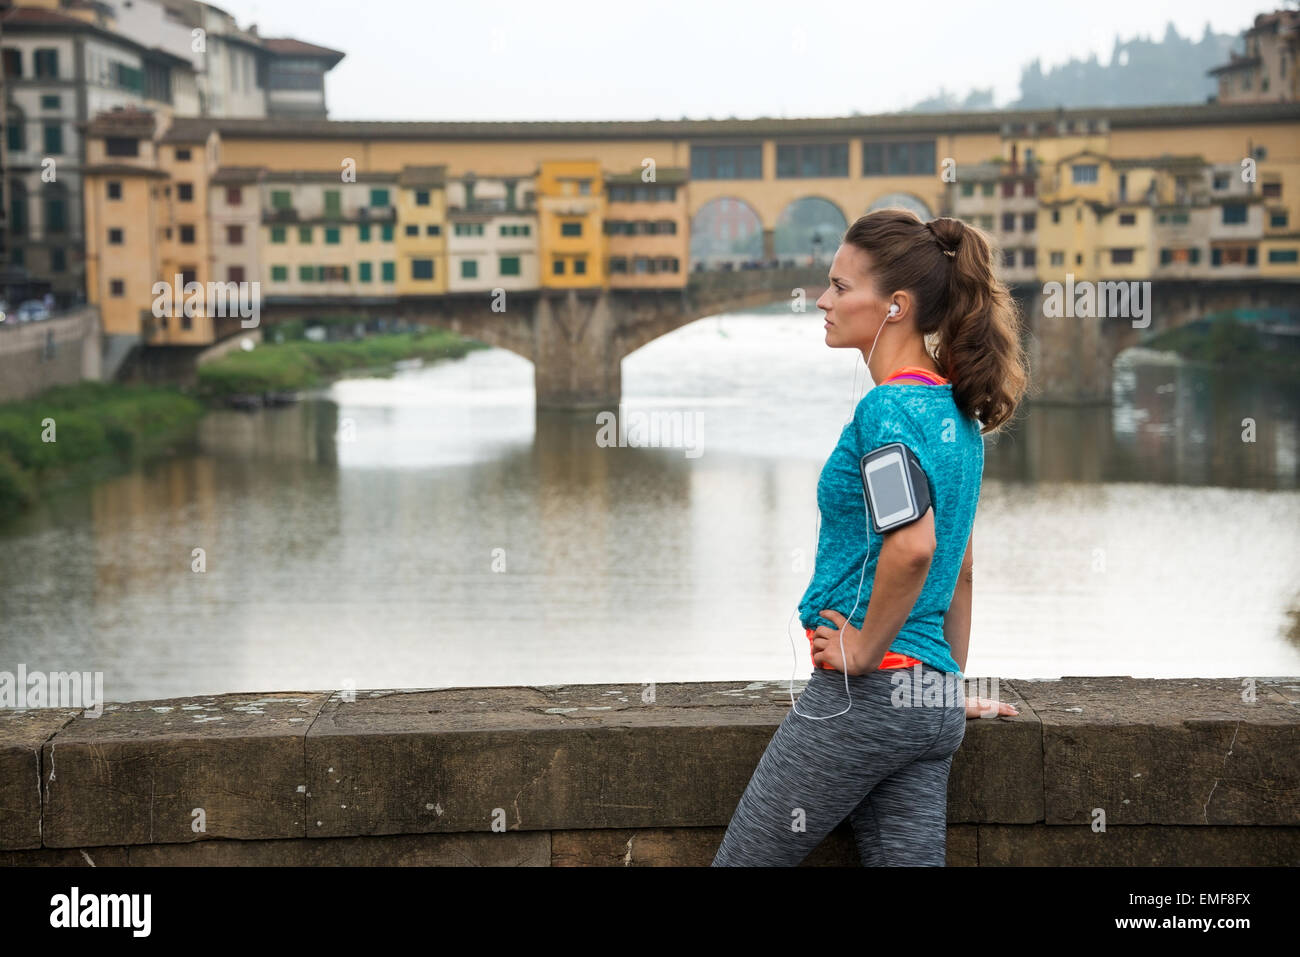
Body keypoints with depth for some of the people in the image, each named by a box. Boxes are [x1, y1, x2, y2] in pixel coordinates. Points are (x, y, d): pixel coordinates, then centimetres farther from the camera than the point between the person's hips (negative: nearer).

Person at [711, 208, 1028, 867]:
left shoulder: (887, 408, -14)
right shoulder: (956, 413, 15)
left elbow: (912, 545, -30)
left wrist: (865, 647, -16)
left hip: (866, 690, -9)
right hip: (932, 703, 9)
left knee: (743, 861, 2)